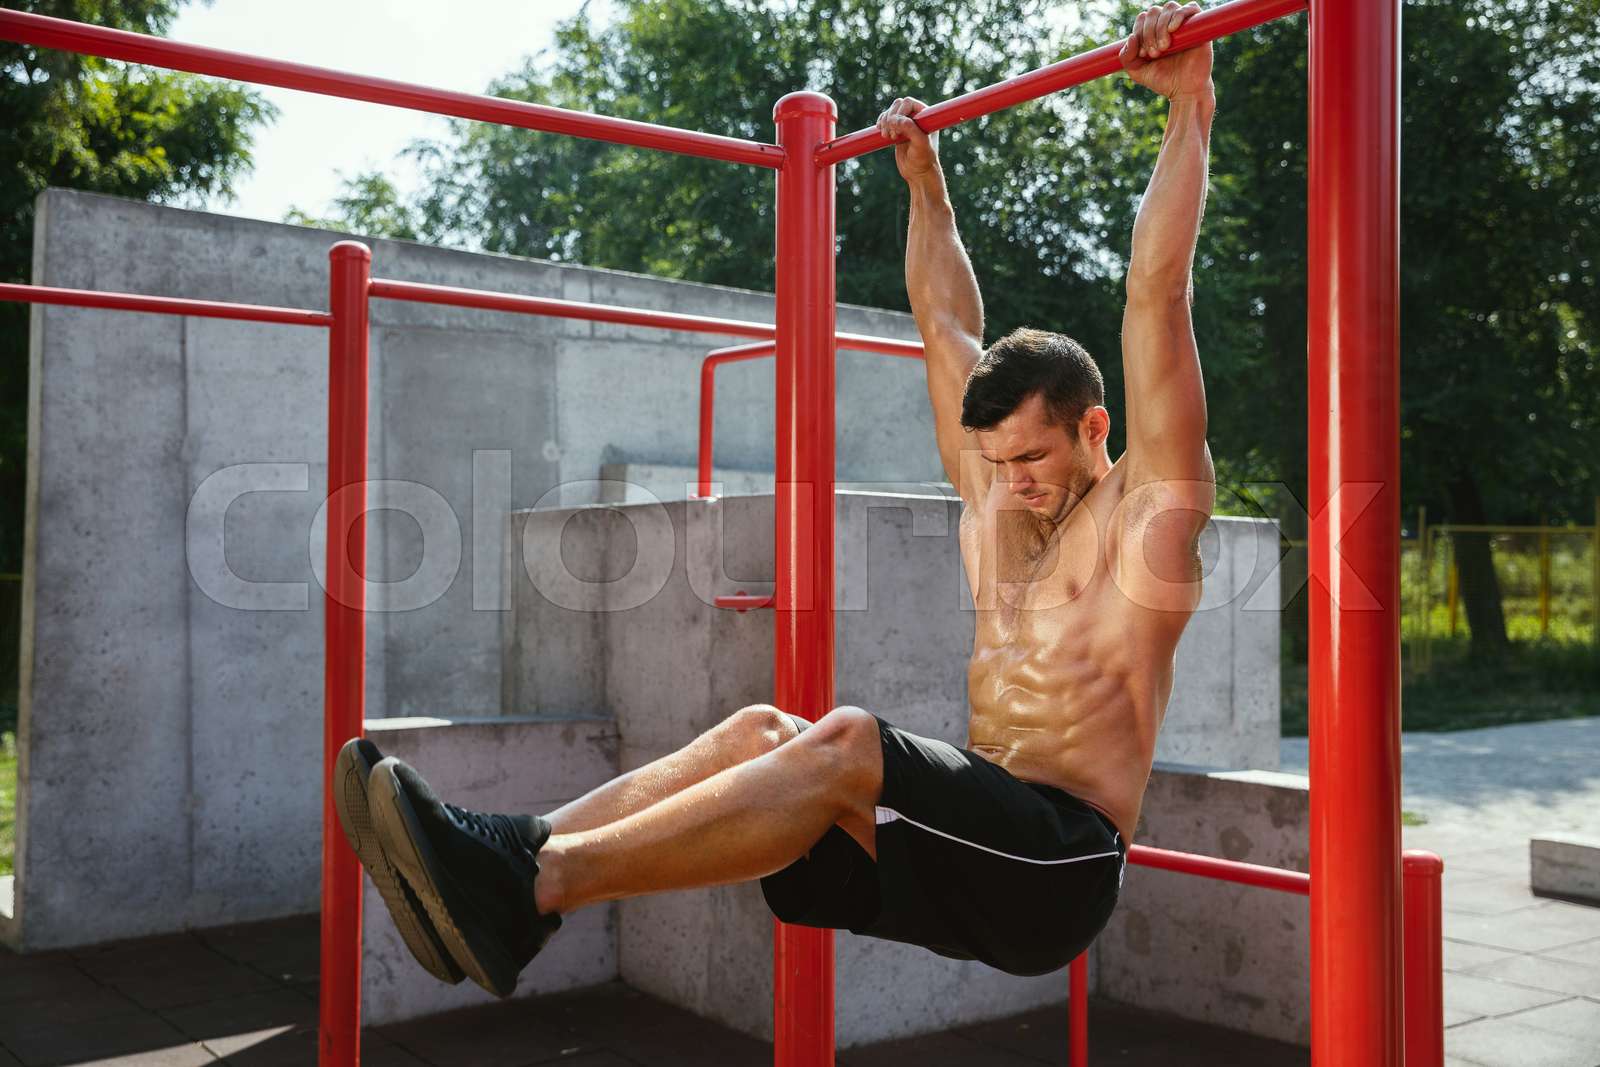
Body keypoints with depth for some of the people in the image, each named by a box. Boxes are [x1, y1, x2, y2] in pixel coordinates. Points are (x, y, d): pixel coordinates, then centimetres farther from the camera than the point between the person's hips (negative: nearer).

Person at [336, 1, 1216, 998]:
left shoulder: (1144, 508, -2)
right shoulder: (996, 499, 16)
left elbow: (1158, 296, -11)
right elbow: (949, 325, 22)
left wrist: (1188, 110, -10)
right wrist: (925, 179, 28)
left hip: (1061, 862, -7)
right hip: (973, 837, 7)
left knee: (846, 742, -31)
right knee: (757, 732, -16)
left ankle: (532, 887, -39)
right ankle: (512, 849, -27)